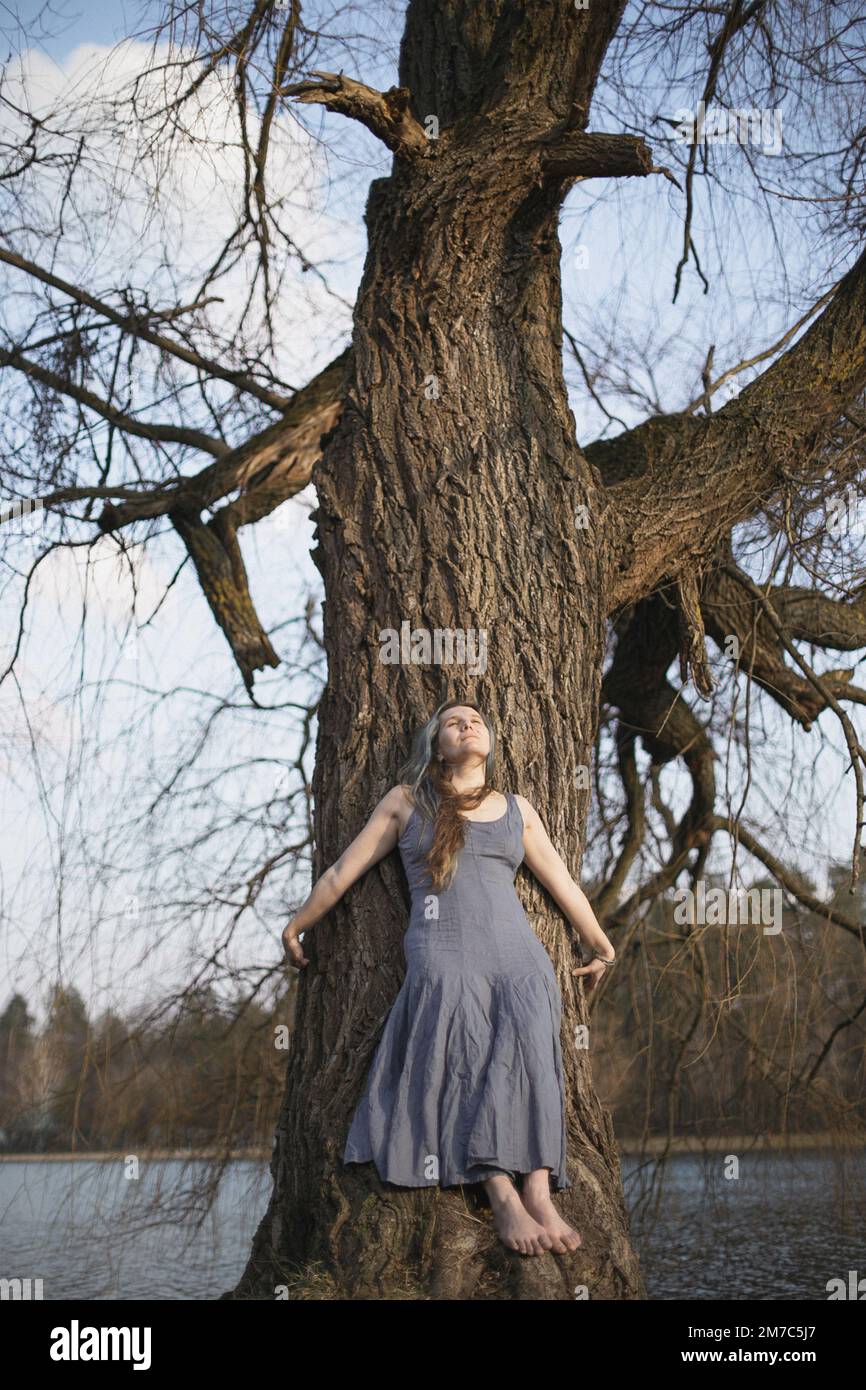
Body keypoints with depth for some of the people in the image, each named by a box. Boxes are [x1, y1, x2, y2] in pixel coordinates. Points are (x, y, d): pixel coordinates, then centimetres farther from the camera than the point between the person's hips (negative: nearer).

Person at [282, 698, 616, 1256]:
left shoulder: (518, 809, 24)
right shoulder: (407, 801, 18)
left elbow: (563, 883, 32)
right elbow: (342, 873, 23)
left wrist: (601, 947, 39)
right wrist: (296, 927, 27)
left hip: (516, 950, 2)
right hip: (442, 951, -2)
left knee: (529, 1041, -28)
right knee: (468, 1056, -29)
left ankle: (540, 1194, -40)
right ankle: (504, 1199, -38)